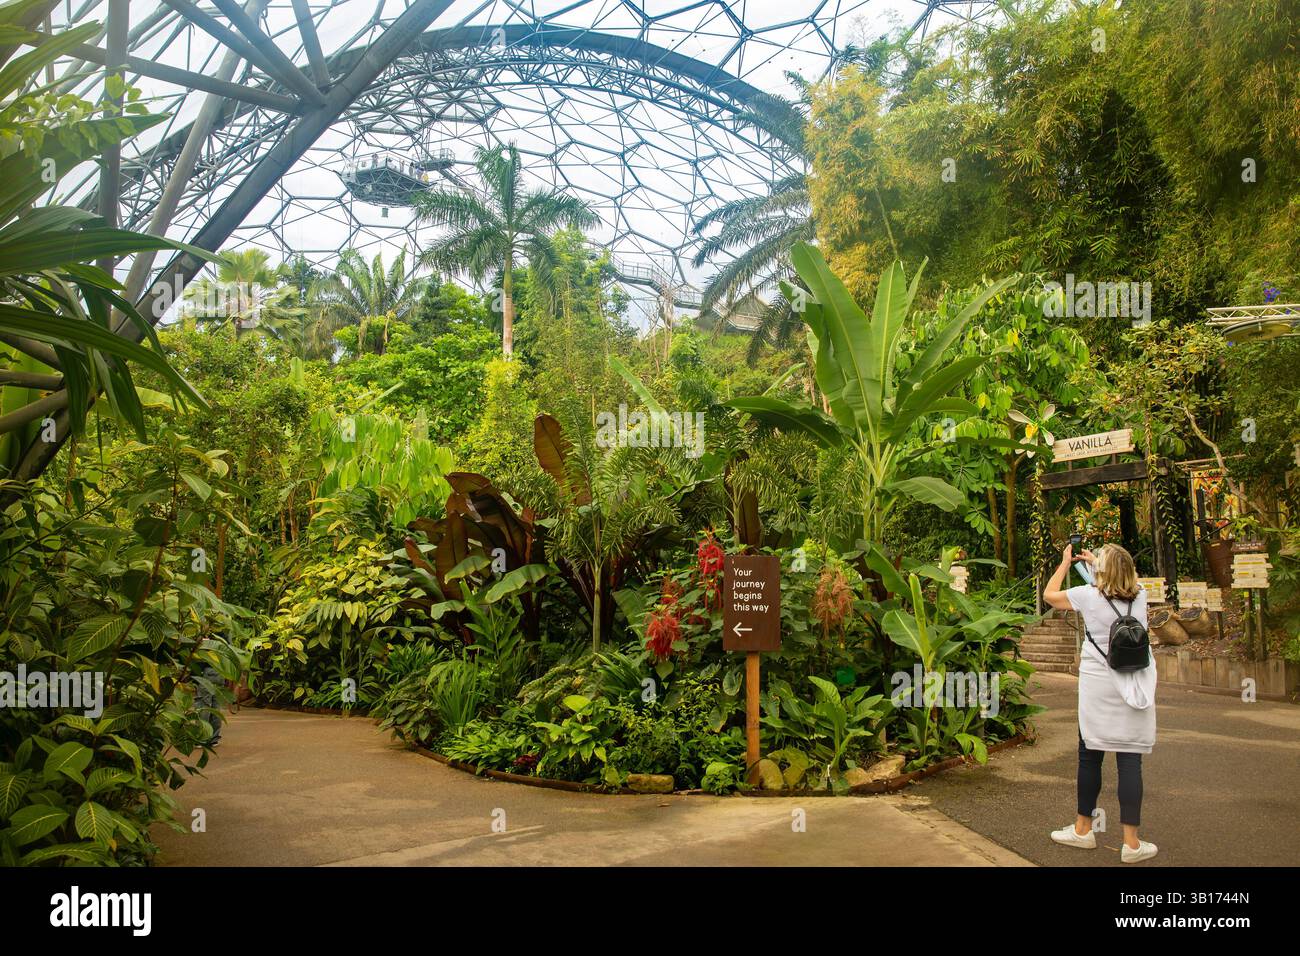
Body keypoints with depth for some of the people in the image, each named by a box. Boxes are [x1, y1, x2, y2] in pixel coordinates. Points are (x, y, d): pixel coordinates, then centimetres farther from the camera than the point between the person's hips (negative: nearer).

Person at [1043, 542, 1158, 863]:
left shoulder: (1089, 595, -5)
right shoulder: (1140, 596, 4)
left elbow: (1049, 595, 12)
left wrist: (1066, 562, 22)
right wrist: (1096, 561, 39)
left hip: (1098, 686, -2)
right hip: (1136, 688, 2)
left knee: (1090, 755, 9)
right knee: (1130, 760, 1)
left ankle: (1083, 829, 22)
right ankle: (1131, 842, 3)